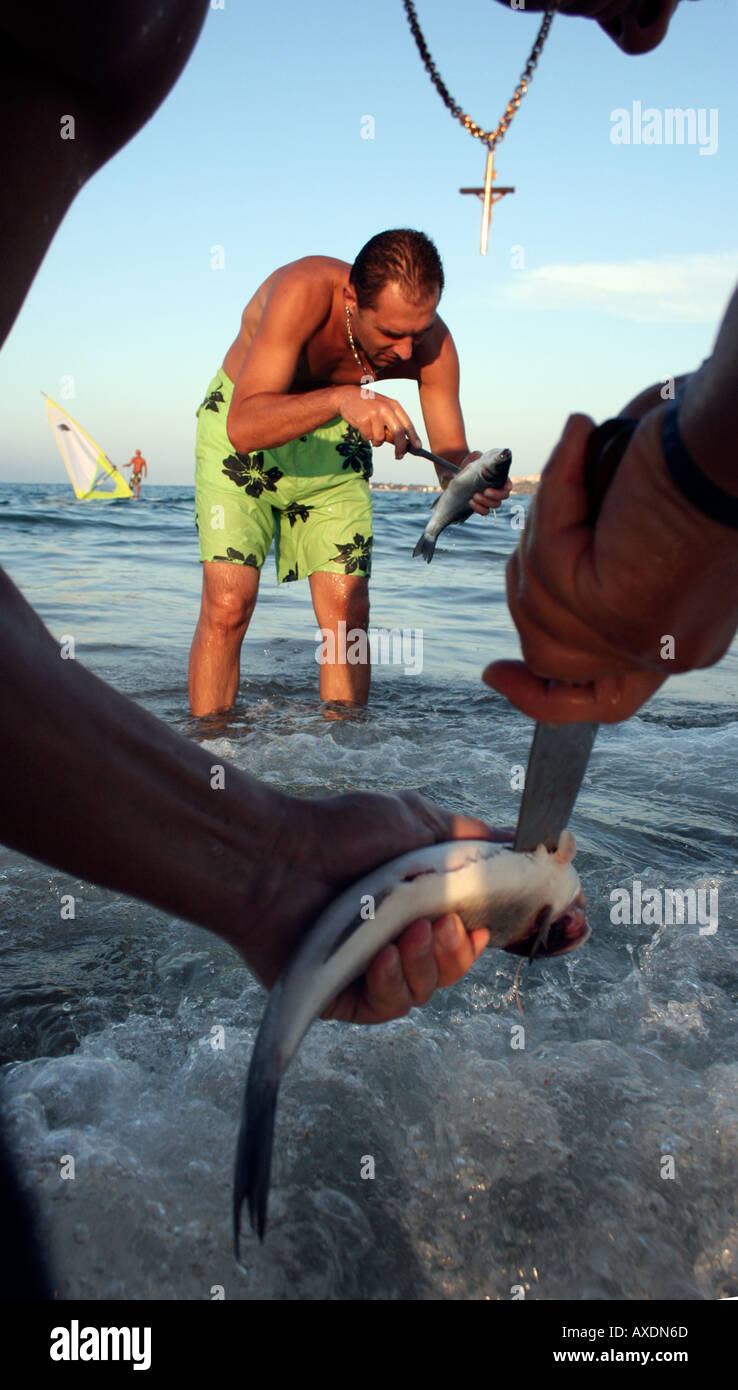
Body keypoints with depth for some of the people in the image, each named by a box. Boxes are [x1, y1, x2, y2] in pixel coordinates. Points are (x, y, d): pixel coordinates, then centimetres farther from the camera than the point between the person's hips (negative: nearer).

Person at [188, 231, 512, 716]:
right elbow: (244, 427, -40)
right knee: (227, 606, -14)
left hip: (334, 443, 3)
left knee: (347, 611, -8)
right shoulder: (303, 292, -34)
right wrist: (340, 397, -54)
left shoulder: (431, 343, -22)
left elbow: (451, 457, -16)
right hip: (242, 432, -3)